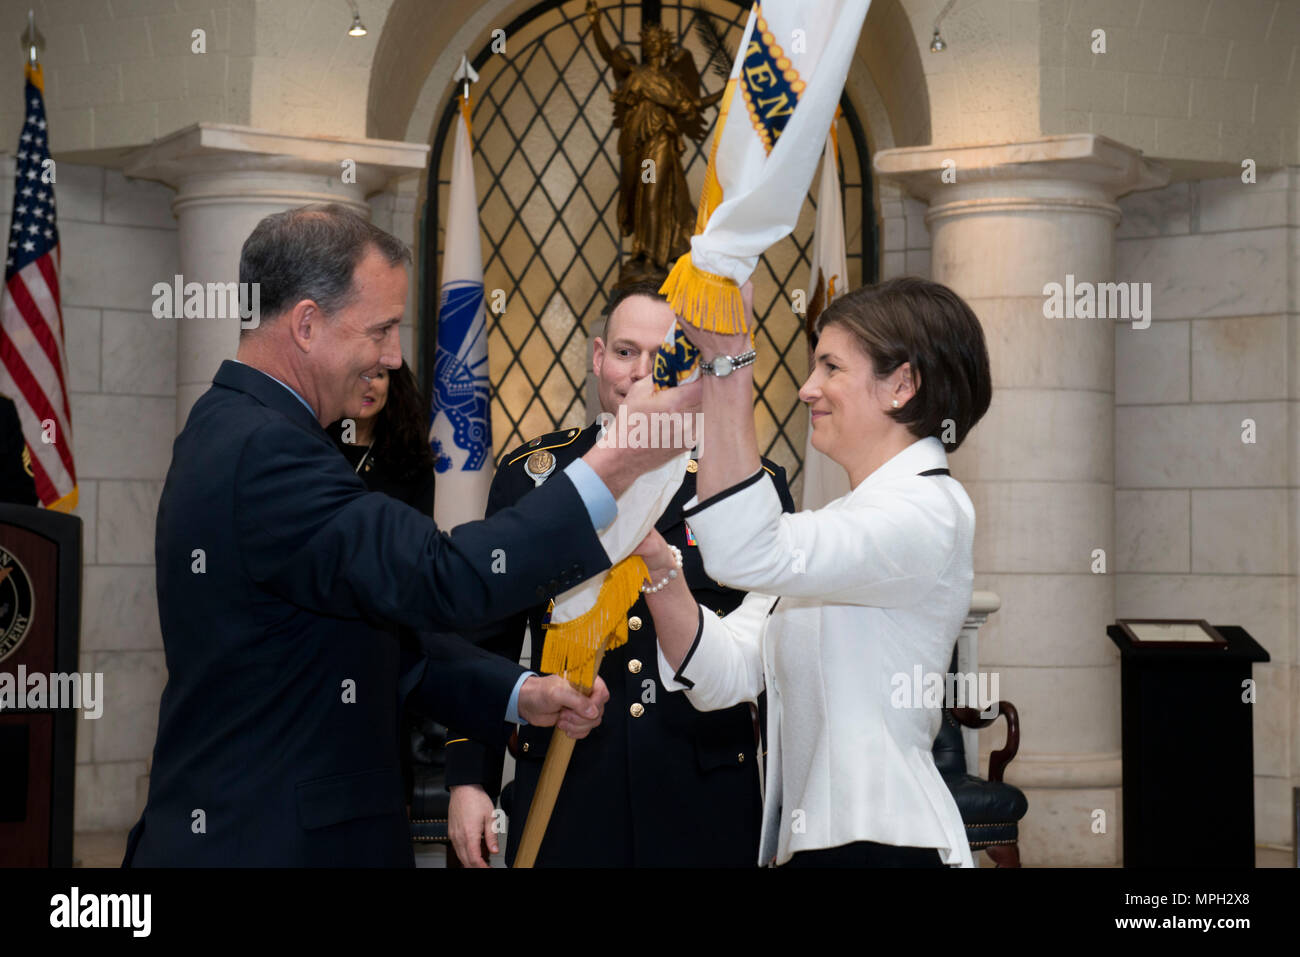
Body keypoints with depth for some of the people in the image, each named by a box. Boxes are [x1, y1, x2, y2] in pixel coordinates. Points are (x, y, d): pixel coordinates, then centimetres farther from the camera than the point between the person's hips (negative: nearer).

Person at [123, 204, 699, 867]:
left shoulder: (233, 432, 12)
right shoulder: (263, 453, -22)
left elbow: (379, 624, 12)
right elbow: (441, 580, -30)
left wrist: (517, 694, 3)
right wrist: (615, 466, -28)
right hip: (263, 843, -10)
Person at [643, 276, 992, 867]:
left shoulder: (929, 512, -14)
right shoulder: (838, 524, 15)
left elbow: (749, 555, -30)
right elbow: (726, 675, 5)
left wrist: (727, 359, -31)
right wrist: (658, 565, -10)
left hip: (879, 845, -8)